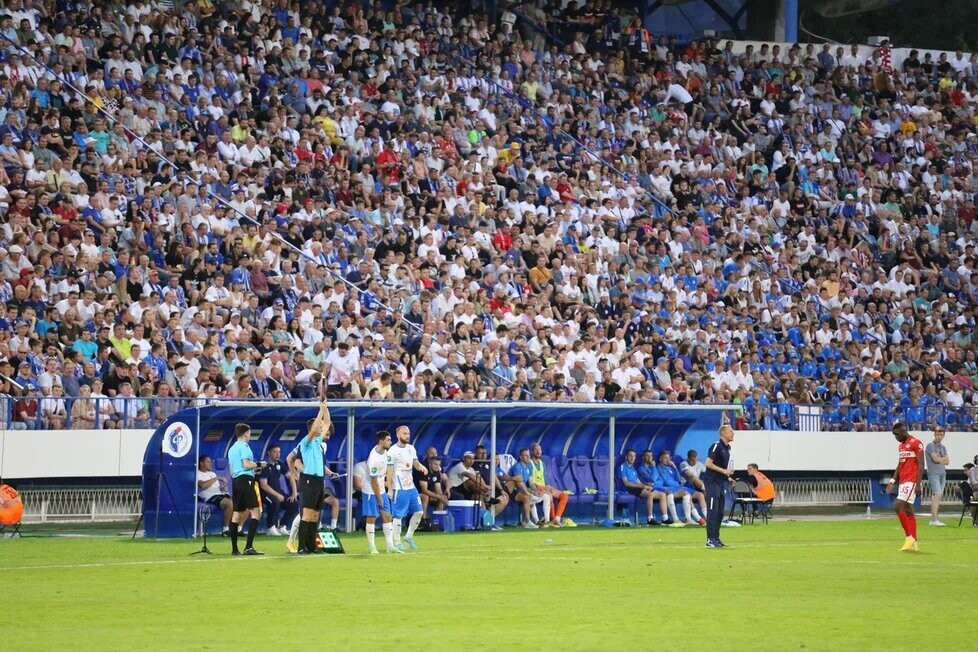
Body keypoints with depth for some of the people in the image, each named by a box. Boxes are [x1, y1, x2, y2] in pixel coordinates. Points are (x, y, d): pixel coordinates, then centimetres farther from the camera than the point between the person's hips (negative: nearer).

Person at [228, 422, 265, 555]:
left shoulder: (232, 448, 20)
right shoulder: (244, 446, -6)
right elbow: (246, 464, -17)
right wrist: (258, 464, -1)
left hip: (235, 480, 9)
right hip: (245, 479, -9)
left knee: (237, 513, 9)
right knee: (255, 511, -10)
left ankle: (234, 548, 7)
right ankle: (249, 547, -20)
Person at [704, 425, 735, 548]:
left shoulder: (727, 448, 15)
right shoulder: (716, 446, -12)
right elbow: (708, 463, -18)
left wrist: (728, 477, 11)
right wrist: (723, 471, -19)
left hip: (721, 483, 9)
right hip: (712, 482, -9)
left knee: (720, 512, 11)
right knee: (712, 511, -10)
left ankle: (716, 538, 16)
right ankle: (710, 540, -10)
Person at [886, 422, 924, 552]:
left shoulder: (915, 443, -10)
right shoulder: (901, 445, 17)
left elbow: (921, 465, -14)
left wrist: (918, 484, -19)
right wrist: (892, 481, 13)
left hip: (911, 481, -9)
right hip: (902, 481, 9)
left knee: (897, 506, -18)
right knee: (908, 511, 7)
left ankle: (909, 537, -12)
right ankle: (913, 543, 8)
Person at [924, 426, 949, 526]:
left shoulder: (943, 448, 18)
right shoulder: (930, 446, -4)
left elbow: (947, 462, 11)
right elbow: (935, 459, -15)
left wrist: (939, 459, -5)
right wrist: (943, 459, 3)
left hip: (942, 473, 8)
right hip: (933, 474, -8)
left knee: (937, 497, 7)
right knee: (937, 495, -18)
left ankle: (932, 519, 11)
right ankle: (935, 520, -25)